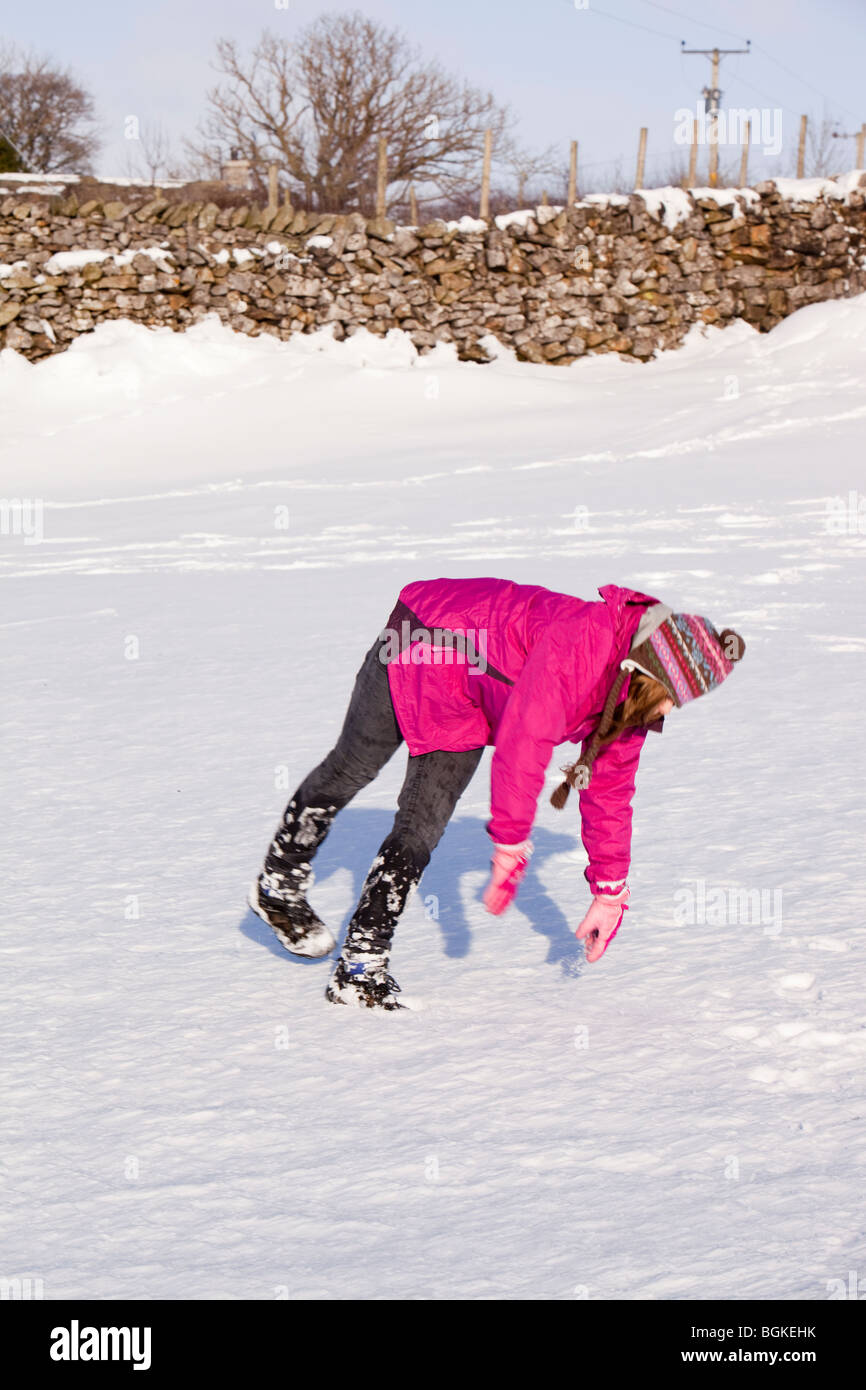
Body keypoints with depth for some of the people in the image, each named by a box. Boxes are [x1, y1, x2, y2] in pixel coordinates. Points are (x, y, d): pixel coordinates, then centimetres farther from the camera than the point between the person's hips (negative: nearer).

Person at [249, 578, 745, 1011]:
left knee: (421, 831, -2)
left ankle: (362, 966, 0)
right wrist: (512, 845, -38)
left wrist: (610, 890, 3)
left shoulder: (630, 699, -11)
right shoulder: (581, 640, -38)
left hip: (466, 713, 7)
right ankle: (280, 885, 32)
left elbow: (610, 790, 1)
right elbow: (522, 744, -41)